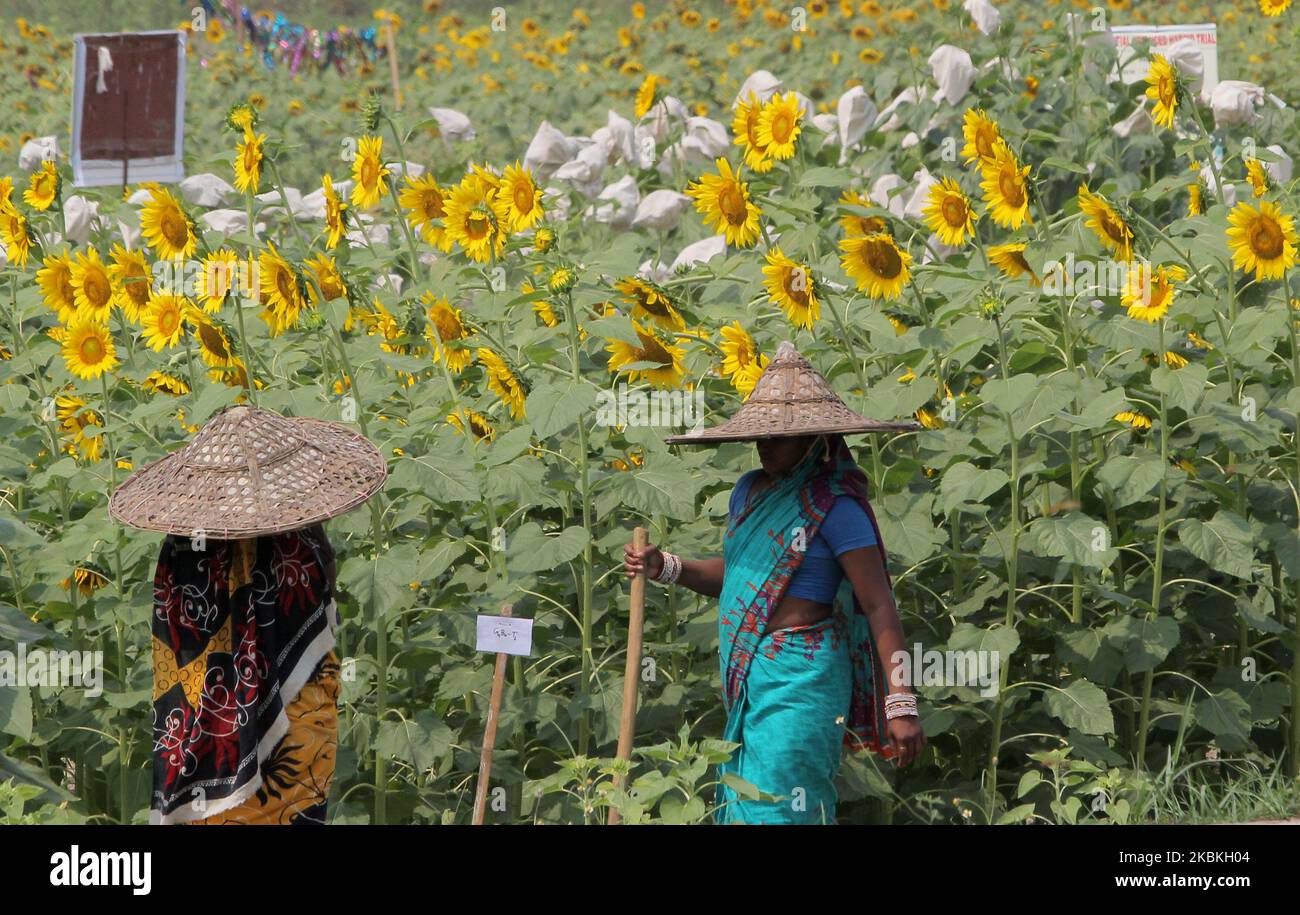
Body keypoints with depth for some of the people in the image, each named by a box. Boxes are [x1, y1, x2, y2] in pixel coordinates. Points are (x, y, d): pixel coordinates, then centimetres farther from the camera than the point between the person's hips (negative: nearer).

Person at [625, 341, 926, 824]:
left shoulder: (835, 507, -12)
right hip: (747, 676, 8)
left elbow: (880, 607, -15)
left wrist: (901, 703, -21)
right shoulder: (750, 491, 11)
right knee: (741, 803, 10)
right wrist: (664, 567, 7)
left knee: (776, 806, -9)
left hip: (798, 676, -8)